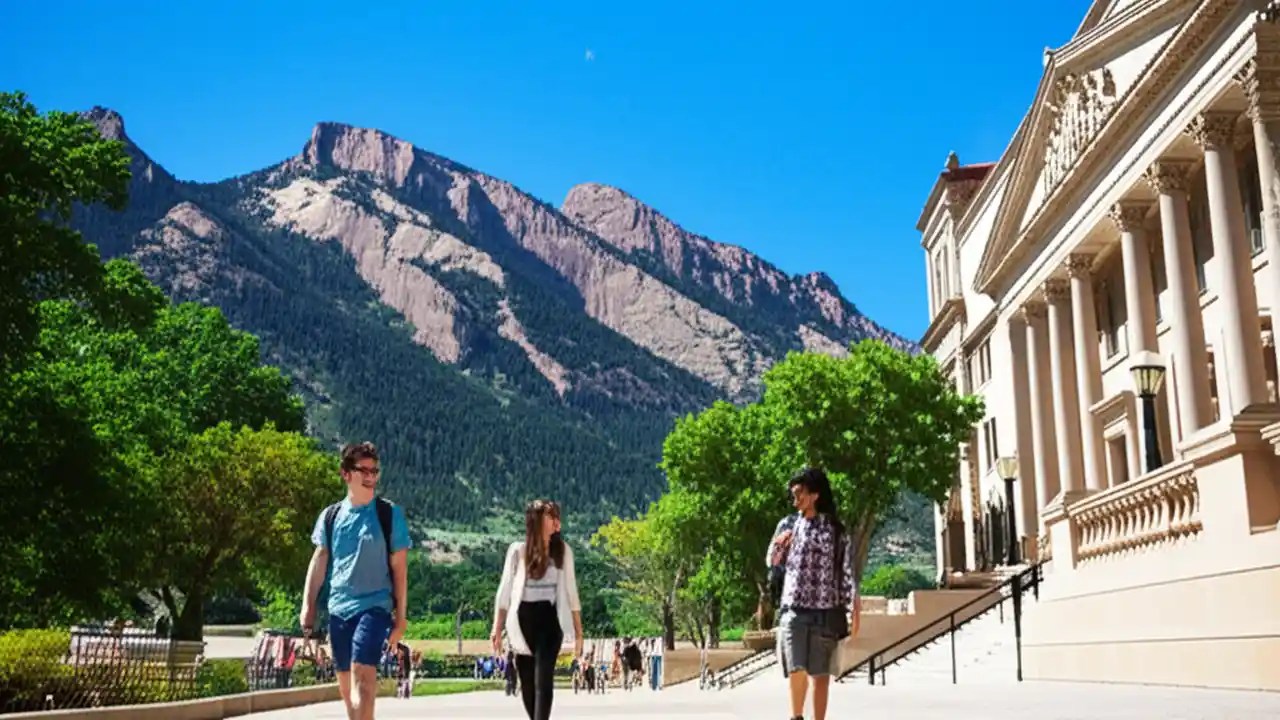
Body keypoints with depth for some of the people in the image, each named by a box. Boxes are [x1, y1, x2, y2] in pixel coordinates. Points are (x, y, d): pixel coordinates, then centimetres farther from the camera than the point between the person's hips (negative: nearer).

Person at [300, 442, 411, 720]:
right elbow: (319, 561, 9)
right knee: (345, 681, 12)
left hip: (375, 606, -4)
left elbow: (399, 568, -1)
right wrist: (308, 606, 0)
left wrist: (401, 616, -2)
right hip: (338, 609, 4)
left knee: (362, 675, -18)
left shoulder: (390, 514, -2)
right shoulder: (330, 516, 7)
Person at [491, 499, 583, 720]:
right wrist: (497, 628, -2)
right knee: (527, 681, 8)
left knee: (543, 678, -11)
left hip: (550, 619, -1)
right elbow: (505, 591, 3)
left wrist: (578, 631, 5)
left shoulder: (563, 550, 4)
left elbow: (570, 591, 7)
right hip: (524, 619, 1)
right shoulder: (518, 550, 0)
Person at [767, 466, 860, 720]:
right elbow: (772, 562, 14)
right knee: (796, 669, -10)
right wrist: (778, 545, -8)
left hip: (825, 610, -1)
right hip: (794, 608, 1)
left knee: (821, 672, 4)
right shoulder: (788, 524, 9)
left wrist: (854, 608, -6)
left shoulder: (835, 529, 2)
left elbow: (846, 571, 1)